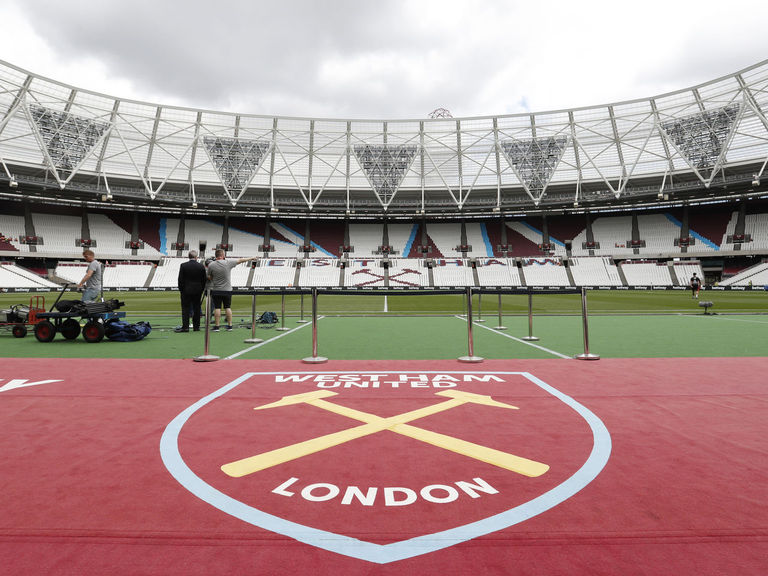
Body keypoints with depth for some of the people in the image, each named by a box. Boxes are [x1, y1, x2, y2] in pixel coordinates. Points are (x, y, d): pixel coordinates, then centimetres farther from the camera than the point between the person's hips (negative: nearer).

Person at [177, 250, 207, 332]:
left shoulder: (183, 266, -6)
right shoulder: (201, 266, -2)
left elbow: (180, 279, -5)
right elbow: (204, 280, 3)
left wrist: (181, 290, 5)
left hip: (186, 291, -1)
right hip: (197, 291, 2)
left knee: (185, 309, 3)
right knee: (196, 309, 7)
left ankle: (185, 327, 0)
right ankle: (196, 327, 10)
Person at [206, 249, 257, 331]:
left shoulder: (211, 265, -5)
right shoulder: (228, 263, -7)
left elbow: (209, 277, 2)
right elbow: (240, 260, 4)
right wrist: (252, 258, 14)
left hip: (216, 290, 0)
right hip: (227, 290, 0)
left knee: (217, 308, 2)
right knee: (228, 307, 7)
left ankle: (216, 326, 2)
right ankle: (229, 325, 9)